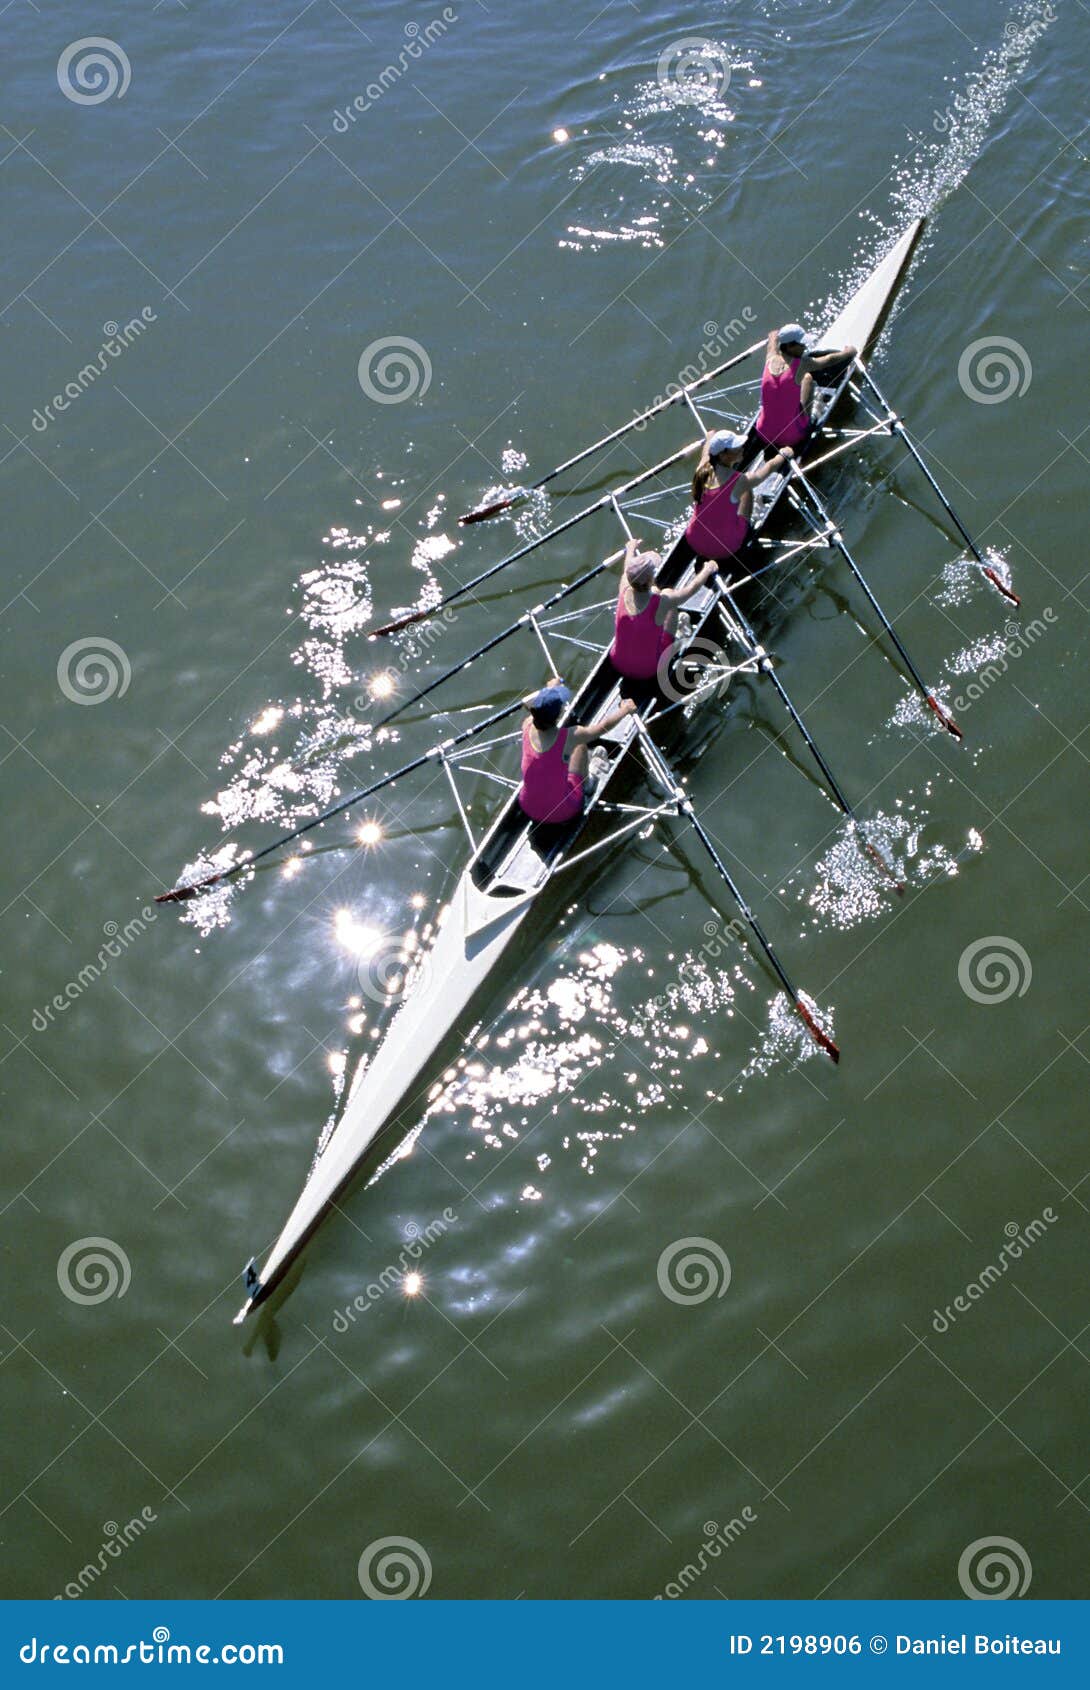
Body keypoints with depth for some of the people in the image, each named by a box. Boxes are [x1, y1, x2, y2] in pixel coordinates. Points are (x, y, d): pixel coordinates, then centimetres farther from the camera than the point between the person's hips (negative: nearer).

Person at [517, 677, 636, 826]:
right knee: (580, 745, 13)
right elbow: (604, 726, -4)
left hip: (529, 810, 4)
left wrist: (550, 688, 34)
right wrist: (625, 709, 16)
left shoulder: (527, 727, -11)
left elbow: (535, 710, 14)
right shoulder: (569, 736, -22)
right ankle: (587, 787, 37)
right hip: (563, 813, -4)